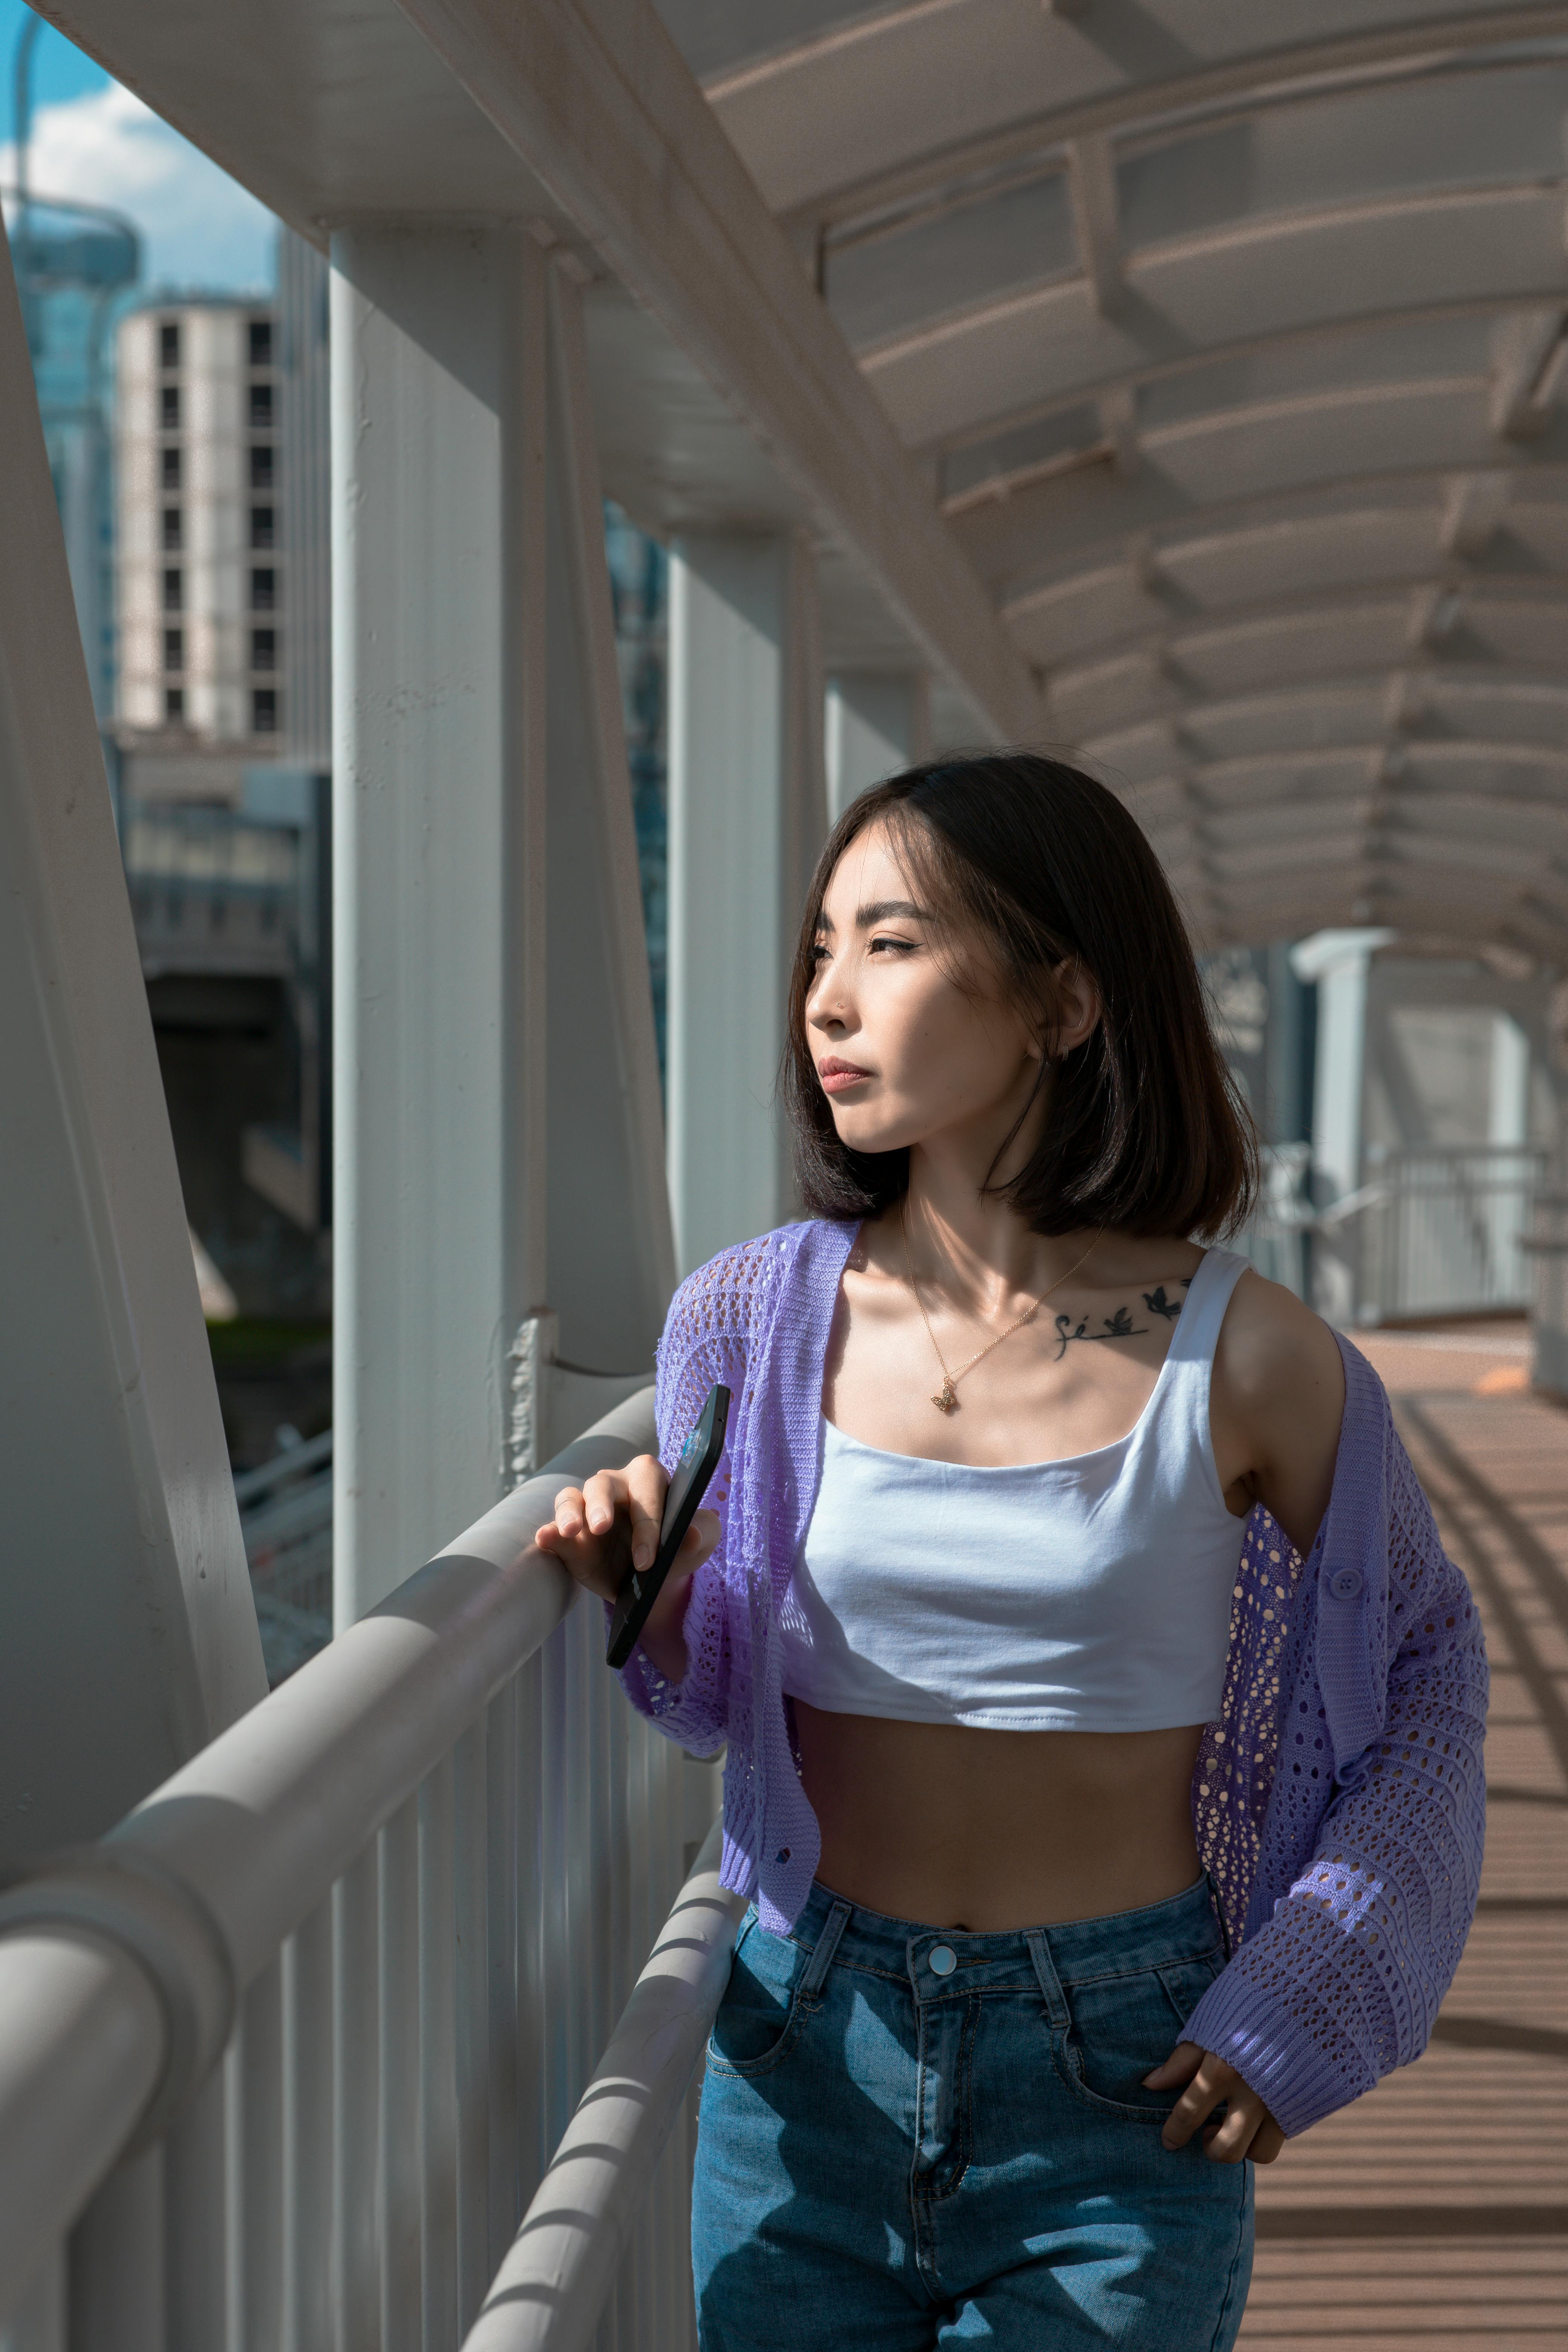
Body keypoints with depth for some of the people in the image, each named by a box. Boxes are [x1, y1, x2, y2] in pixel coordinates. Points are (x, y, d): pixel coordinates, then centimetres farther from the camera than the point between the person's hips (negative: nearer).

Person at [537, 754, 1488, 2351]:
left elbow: (1424, 1657, 5)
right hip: (808, 2054, 2)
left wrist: (1298, 2009, -3)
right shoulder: (752, 1320, -5)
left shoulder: (1245, 1362, -11)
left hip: (1119, 2096, -2)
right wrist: (660, 1605, -13)